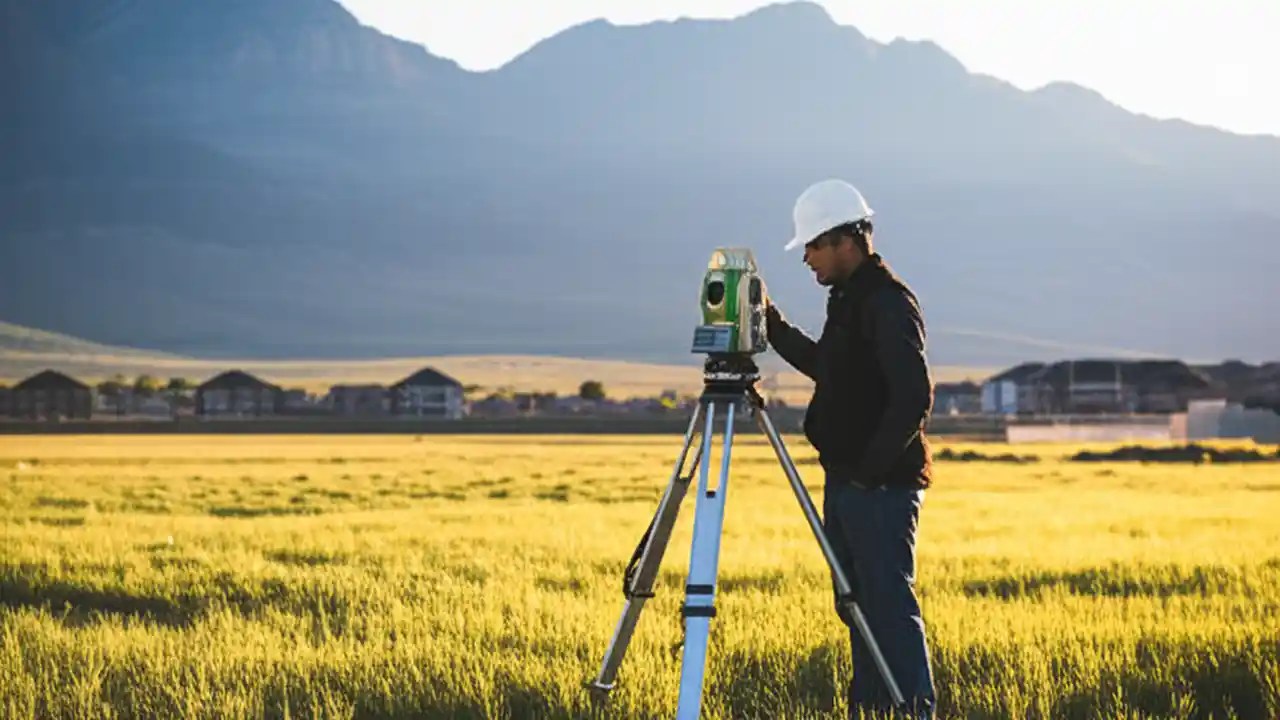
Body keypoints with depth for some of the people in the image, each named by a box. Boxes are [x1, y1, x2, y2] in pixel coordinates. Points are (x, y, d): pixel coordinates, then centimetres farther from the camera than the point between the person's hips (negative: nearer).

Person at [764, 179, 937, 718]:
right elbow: (824, 366, 30)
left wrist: (872, 468, -19)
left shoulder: (888, 303, -16)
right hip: (846, 482, 10)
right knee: (858, 607, 12)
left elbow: (914, 396, -24)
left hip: (882, 486, -10)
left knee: (889, 606, -10)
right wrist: (771, 324, 21)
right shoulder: (849, 299, 15)